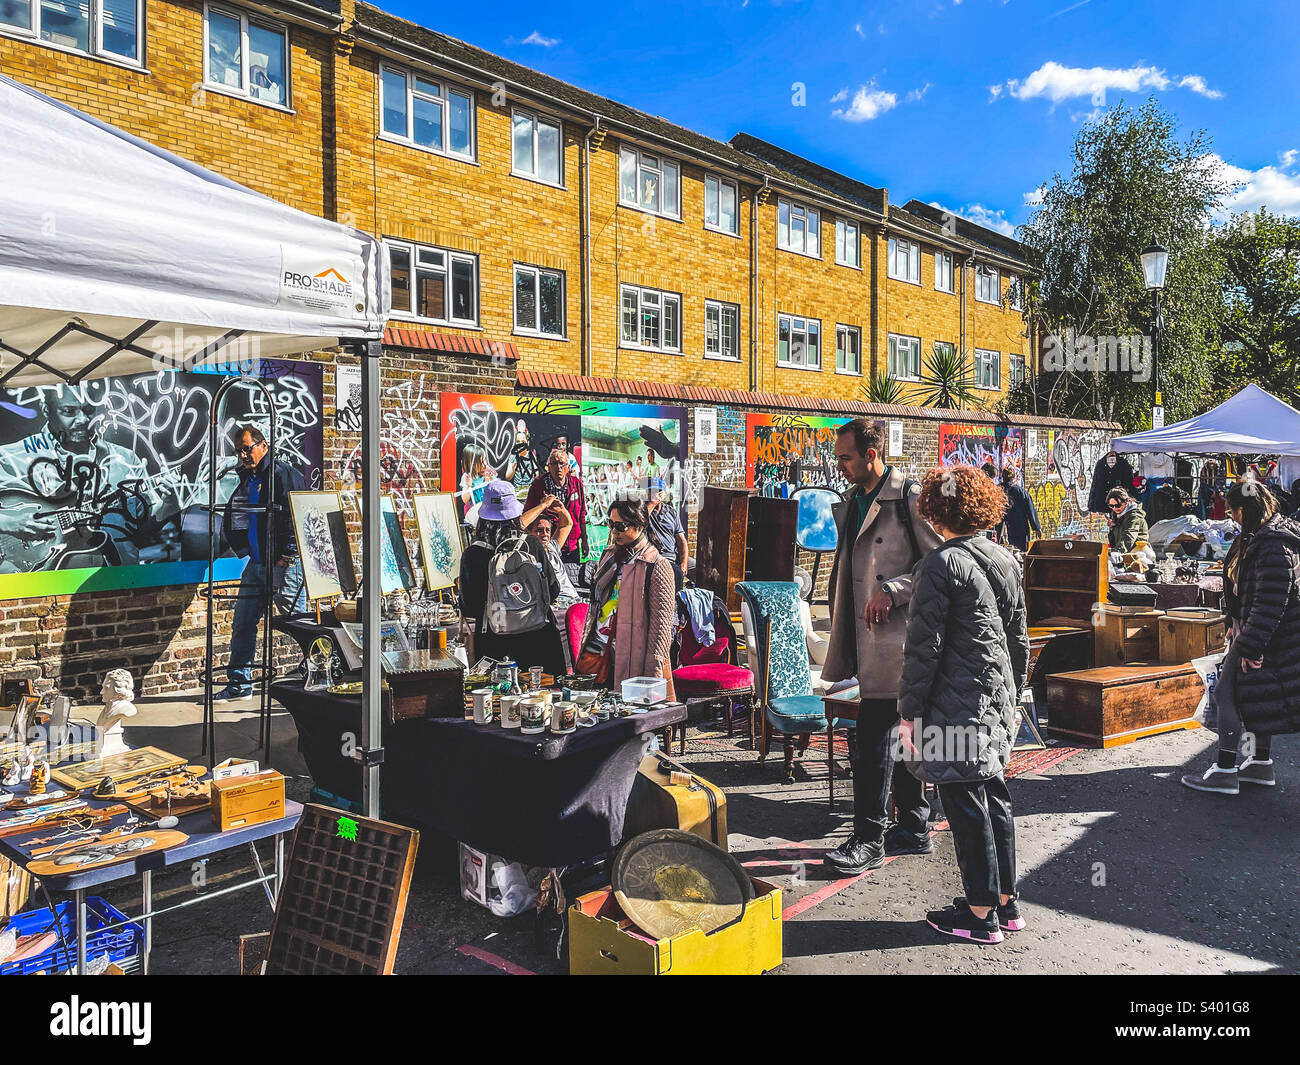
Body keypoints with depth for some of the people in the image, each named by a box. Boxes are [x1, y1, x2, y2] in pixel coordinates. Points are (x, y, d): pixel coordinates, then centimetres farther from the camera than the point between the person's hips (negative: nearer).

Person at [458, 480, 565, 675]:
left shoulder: (471, 556, -11)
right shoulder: (532, 545, -8)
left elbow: (468, 609, -3)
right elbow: (553, 591, 3)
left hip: (494, 645, -1)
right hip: (537, 636, 1)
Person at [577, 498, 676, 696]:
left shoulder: (658, 566, -9)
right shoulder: (608, 556, 13)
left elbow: (662, 622, -11)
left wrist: (653, 674, -14)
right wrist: (584, 646, 18)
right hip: (597, 654, 7)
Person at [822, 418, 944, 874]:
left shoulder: (910, 498, -10)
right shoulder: (851, 504, 15)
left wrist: (892, 591, -19)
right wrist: (840, 639, 18)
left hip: (895, 639, -8)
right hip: (867, 641, 8)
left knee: (872, 737, -7)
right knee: (900, 735, 16)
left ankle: (869, 840, 2)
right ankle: (914, 828, 27)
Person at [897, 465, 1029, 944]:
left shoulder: (940, 566, -16)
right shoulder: (1006, 561, 8)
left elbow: (924, 647, -16)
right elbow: (1020, 639, 14)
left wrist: (909, 711, -10)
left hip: (956, 706, -8)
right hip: (997, 703, 8)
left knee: (966, 807, 2)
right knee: (994, 800, 17)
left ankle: (981, 914, 12)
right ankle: (1006, 901, 28)